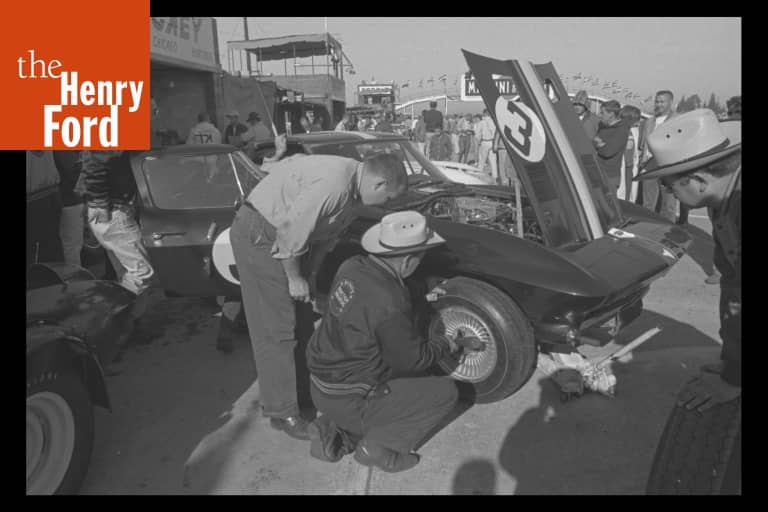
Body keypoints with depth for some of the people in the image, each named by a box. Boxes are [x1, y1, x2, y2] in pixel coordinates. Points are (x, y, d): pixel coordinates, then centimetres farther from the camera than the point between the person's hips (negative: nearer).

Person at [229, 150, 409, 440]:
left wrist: (310, 275, 8)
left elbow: (327, 236, 10)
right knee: (275, 329, -5)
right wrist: (294, 278, -15)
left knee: (301, 318, 16)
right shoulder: (333, 185, -30)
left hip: (284, 232, 10)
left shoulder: (353, 188, 2)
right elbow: (291, 230, -27)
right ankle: (283, 413, 5)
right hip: (258, 234, -10)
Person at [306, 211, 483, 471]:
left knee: (415, 379, 24)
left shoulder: (352, 266, -7)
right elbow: (414, 359, -14)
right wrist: (455, 343, 2)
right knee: (446, 392, -1)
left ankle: (334, 425, 16)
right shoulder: (390, 305, -29)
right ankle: (377, 446, 2)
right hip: (348, 400, -8)